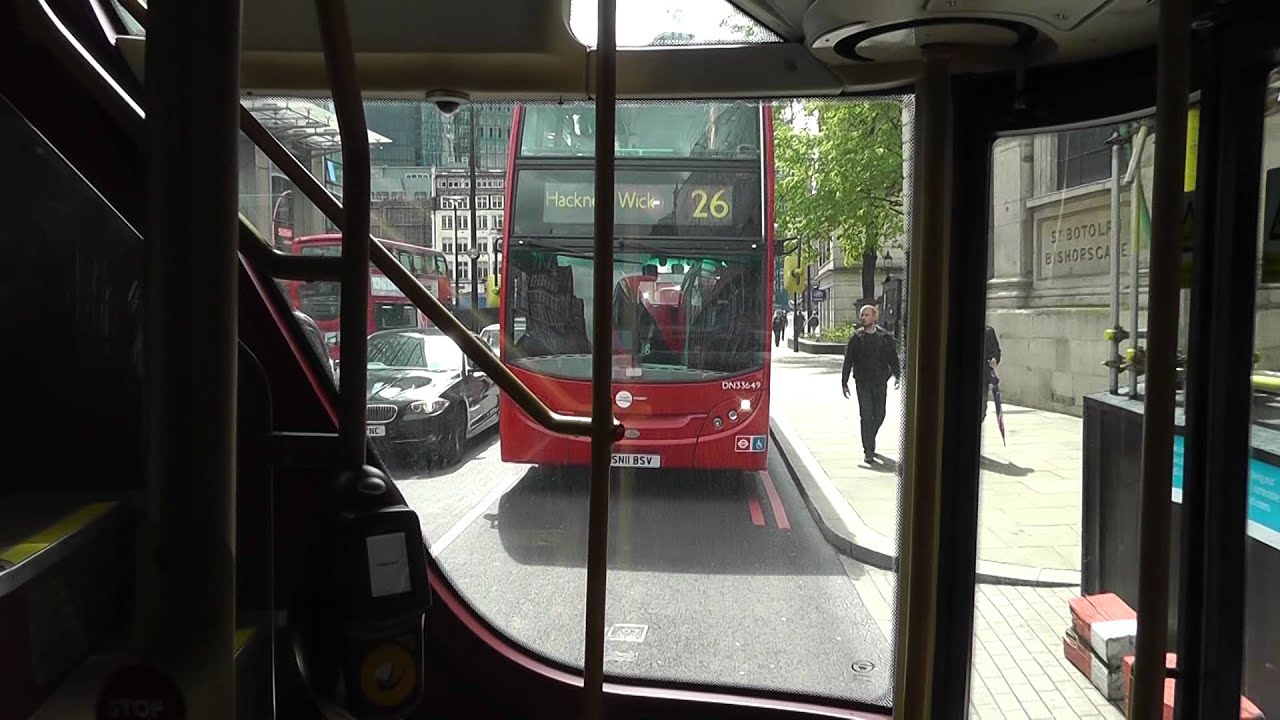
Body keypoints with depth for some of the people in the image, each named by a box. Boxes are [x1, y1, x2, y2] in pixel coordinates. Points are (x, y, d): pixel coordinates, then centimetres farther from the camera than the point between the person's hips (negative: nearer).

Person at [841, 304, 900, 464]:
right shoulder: (856, 338, 0)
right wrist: (844, 383, 0)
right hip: (863, 383, -2)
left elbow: (893, 357, 6)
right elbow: (848, 361, 3)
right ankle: (868, 451, -2)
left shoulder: (885, 337, 2)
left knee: (879, 415, 9)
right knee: (866, 416, -6)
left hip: (880, 382, 2)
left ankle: (869, 440, 35)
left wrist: (897, 375, -9)